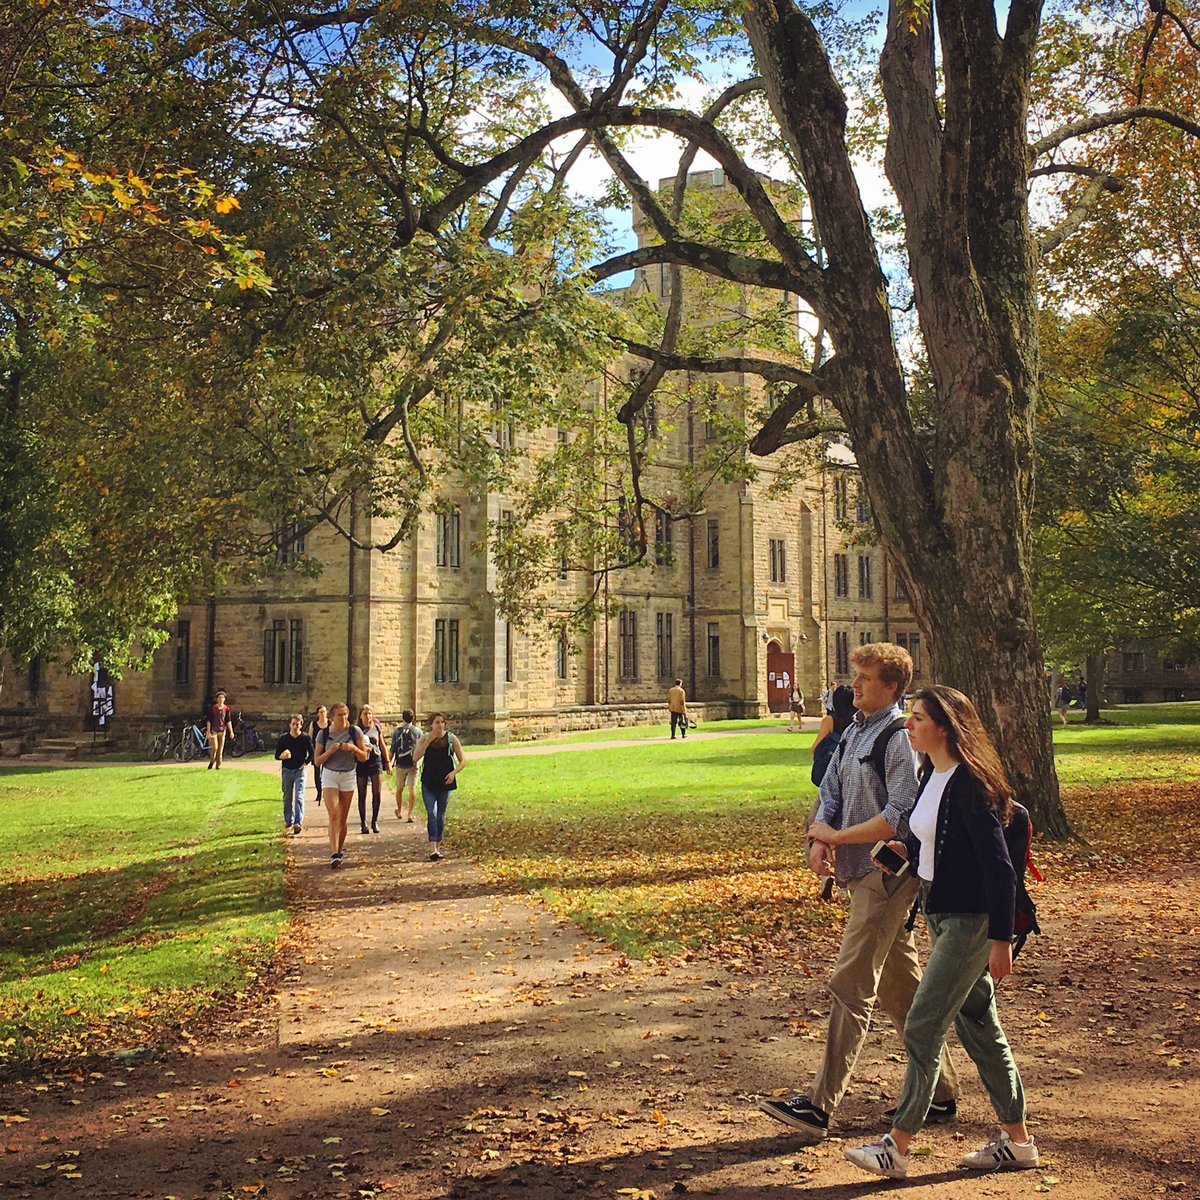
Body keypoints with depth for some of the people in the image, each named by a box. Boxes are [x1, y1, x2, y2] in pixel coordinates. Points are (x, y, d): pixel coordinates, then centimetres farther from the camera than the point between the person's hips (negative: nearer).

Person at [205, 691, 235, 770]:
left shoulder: (226, 708, 2)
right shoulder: (213, 708, -5)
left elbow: (228, 721, 8)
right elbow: (208, 721, -4)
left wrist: (231, 732, 5)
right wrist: (208, 732, -10)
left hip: (222, 731, 3)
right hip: (214, 730, -2)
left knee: (220, 749, 3)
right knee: (215, 748, -12)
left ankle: (218, 765, 14)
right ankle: (211, 762, 12)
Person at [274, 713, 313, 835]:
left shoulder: (306, 738, -5)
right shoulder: (283, 738, -2)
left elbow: (311, 754, 6)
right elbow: (277, 756, 0)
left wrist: (305, 763, -6)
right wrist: (282, 756, -21)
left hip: (299, 771, -2)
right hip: (287, 770, 2)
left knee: (299, 797, -12)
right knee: (287, 798, 11)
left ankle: (298, 823, -17)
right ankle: (288, 822, 25)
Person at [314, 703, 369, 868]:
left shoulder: (354, 731, -1)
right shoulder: (324, 734, -1)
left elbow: (364, 757, 3)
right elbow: (317, 761, 1)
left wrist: (354, 748, -16)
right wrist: (330, 751, -16)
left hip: (348, 776, 1)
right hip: (329, 775, -1)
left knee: (343, 817, 7)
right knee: (334, 814, -16)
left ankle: (339, 851, 22)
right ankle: (334, 853, -22)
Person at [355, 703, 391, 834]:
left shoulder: (377, 728, 10)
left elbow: (383, 746, 16)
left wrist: (388, 762, 14)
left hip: (376, 761, 1)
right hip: (361, 763, -1)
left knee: (377, 793, -5)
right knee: (362, 795, 3)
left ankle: (375, 821, 8)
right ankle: (363, 823, 11)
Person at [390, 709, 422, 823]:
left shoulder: (396, 731, -1)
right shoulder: (418, 731, -2)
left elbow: (393, 749, 1)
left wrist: (391, 762, 12)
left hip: (400, 763, 1)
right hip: (413, 763, -1)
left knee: (399, 788, 17)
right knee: (412, 788, -1)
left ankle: (399, 811, 34)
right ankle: (410, 814, -10)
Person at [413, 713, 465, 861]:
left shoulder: (451, 739, -1)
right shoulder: (424, 739, 0)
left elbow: (462, 760, 2)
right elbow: (415, 758, -13)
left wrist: (454, 773, -14)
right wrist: (428, 741, -18)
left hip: (445, 782, 1)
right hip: (429, 783, -1)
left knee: (441, 815, 9)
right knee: (432, 813, -14)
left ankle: (438, 846, 22)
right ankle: (433, 849, -20)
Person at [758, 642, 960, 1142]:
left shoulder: (898, 739, -14)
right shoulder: (854, 732, 14)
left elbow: (901, 812, -19)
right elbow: (831, 790, 13)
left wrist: (839, 836, -14)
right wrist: (818, 840, -4)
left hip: (886, 873, -10)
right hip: (864, 873, 10)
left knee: (851, 987, -9)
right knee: (899, 986, 16)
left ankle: (819, 1105, -6)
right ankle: (940, 1092, 28)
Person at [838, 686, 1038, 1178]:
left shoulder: (969, 783, -20)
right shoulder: (932, 776, 8)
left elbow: (999, 868, -20)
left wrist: (1001, 938, -20)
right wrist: (909, 851, 1)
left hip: (970, 921, -10)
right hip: (943, 916, 10)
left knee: (922, 1027, -6)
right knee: (977, 1026, 16)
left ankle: (896, 1147, 3)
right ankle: (1017, 1140, 29)